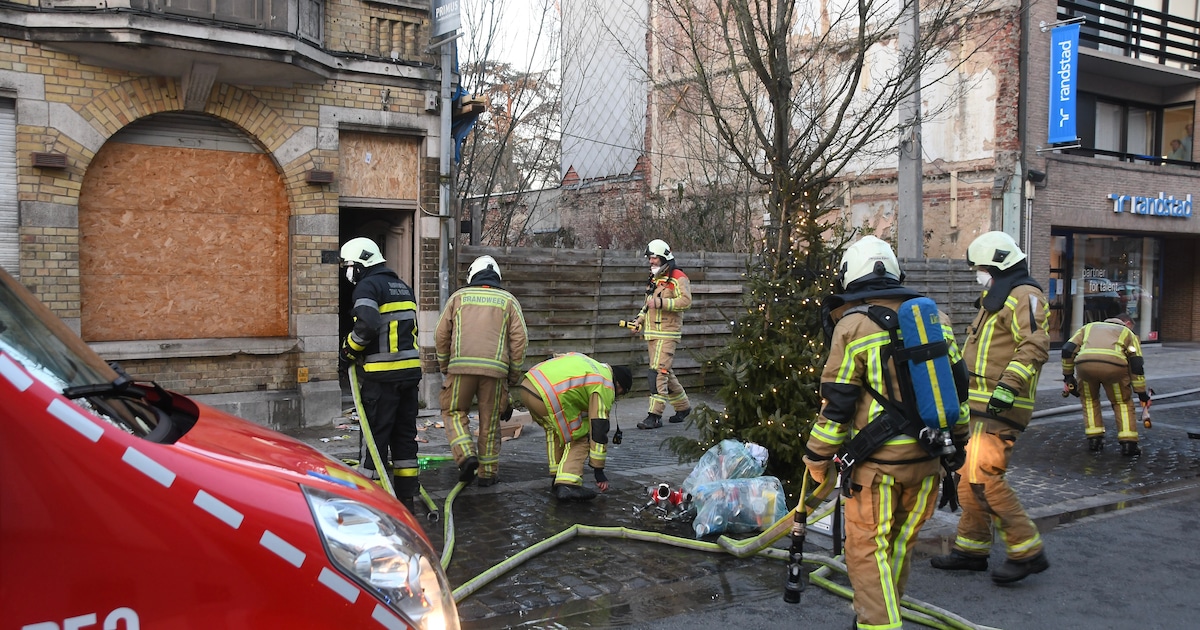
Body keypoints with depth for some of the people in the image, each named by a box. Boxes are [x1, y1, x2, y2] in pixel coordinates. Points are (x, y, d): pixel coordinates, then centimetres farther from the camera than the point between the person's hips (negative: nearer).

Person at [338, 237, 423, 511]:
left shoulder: (368, 286, -8)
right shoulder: (403, 287, 19)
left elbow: (367, 325, -23)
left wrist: (348, 352, -8)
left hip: (382, 375, -8)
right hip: (410, 369, 8)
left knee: (375, 434, -1)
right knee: (405, 433, 13)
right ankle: (406, 496, 19)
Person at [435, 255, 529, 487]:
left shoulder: (459, 296, 14)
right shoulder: (508, 300, 14)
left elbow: (441, 335, 11)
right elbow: (519, 339, 6)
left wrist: (445, 366, 22)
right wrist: (515, 375, 12)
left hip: (461, 366, -1)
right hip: (495, 369, 1)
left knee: (454, 412, 14)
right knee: (490, 420, 10)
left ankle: (466, 455, -5)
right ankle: (488, 471, 15)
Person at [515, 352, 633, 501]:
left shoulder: (593, 365, 29)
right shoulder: (604, 385, 6)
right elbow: (598, 430, 4)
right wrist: (599, 471, 9)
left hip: (526, 384, 9)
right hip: (548, 397, -8)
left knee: (554, 429, 29)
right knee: (579, 439, 9)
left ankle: (558, 478, 30)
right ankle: (567, 484, -1)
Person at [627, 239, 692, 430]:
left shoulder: (677, 278, -8)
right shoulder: (654, 279, 20)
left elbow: (685, 301, -19)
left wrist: (660, 302, -24)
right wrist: (639, 321, 14)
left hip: (667, 333, -9)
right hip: (652, 333, 9)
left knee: (658, 372, -15)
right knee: (665, 372, 14)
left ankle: (655, 416, -14)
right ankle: (683, 407, 29)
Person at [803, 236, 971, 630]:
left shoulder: (853, 325, -11)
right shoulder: (933, 316, 6)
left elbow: (837, 402, -11)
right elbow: (958, 386, 11)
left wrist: (818, 456, 0)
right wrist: (957, 441, 21)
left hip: (878, 462, -6)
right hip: (928, 456, 7)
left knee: (867, 547, 5)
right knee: (902, 542, 20)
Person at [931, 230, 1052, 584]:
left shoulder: (1023, 296, -10)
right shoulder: (996, 300, 23)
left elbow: (1035, 346, -23)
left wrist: (1010, 384, -31)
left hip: (1001, 407, -10)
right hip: (981, 406, 10)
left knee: (984, 477, -15)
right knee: (969, 477, 12)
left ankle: (1027, 551, -5)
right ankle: (971, 549, 22)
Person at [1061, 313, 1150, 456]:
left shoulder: (1089, 327, 38)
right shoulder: (1128, 333, 34)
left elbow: (1068, 349, 24)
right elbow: (1137, 363, 21)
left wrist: (1068, 376, 30)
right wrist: (1141, 392, 24)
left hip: (1084, 362, 1)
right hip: (1114, 364, -1)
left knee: (1089, 400, 27)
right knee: (1123, 402, 21)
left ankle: (1094, 439, 23)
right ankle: (1128, 443, 13)